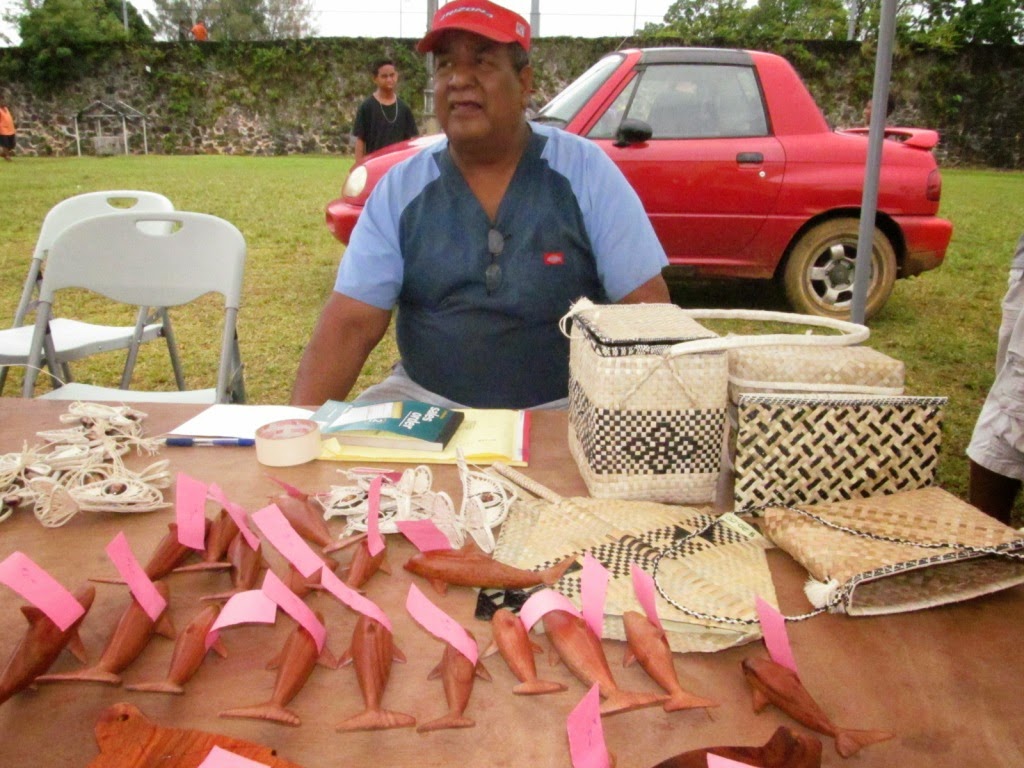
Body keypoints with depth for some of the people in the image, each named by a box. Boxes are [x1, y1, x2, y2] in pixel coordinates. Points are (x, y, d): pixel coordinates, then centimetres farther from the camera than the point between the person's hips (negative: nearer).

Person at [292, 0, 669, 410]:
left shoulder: (585, 170, -7)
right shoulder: (398, 189, -2)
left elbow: (646, 304, -8)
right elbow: (351, 323, -6)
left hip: (563, 406, -1)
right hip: (426, 399, 2)